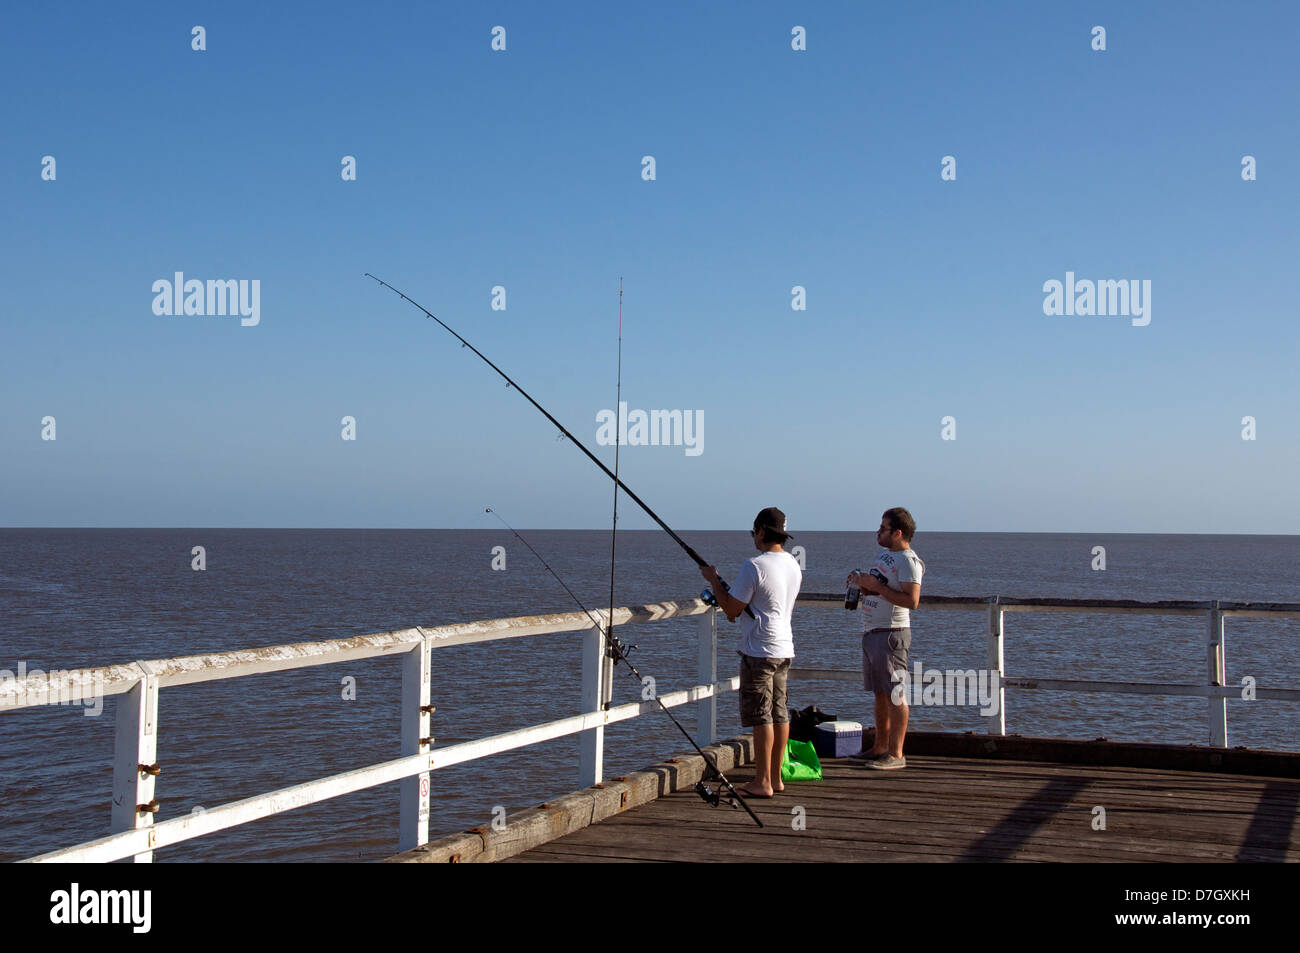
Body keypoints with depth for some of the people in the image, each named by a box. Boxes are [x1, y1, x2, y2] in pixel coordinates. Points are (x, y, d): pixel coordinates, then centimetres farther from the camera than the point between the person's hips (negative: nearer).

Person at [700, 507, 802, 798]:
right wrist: (724, 586, 25)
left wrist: (713, 580, 3)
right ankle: (776, 778, 19)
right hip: (784, 649, 8)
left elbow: (732, 610, -11)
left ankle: (762, 782, -2)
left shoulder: (755, 566, -16)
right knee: (779, 713, 12)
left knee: (760, 716, -4)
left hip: (759, 651, -8)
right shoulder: (793, 565, 10)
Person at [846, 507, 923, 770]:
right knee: (880, 693, 14)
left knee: (895, 694, -7)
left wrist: (876, 586, -21)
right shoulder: (885, 554, 17)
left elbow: (911, 600, -23)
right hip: (872, 631, 10)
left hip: (892, 633, -10)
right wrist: (861, 583, 7)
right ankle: (880, 748, 21)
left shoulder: (908, 561, -13)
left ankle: (896, 754, -6)